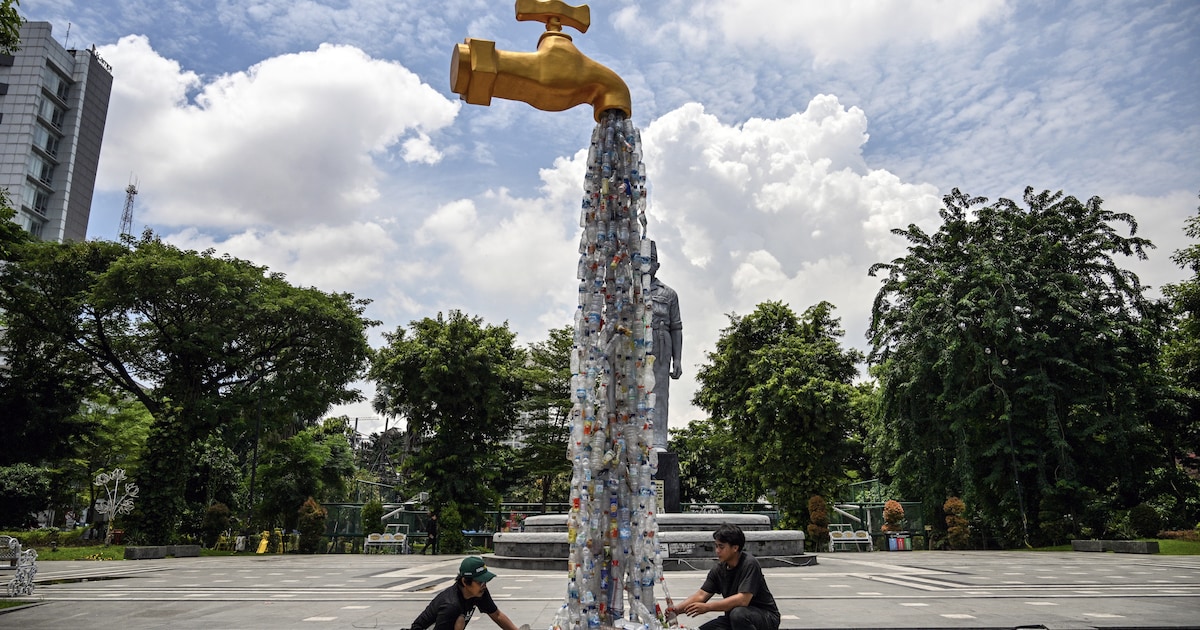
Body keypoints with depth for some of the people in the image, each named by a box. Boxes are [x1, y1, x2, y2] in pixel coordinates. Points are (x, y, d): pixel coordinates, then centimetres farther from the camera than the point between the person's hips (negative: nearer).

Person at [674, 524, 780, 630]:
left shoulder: (749, 564, -22)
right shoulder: (718, 570, -1)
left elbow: (743, 600, -31)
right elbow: (700, 596, -2)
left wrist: (707, 607, -30)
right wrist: (676, 610, -19)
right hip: (734, 618, 6)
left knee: (738, 613, -36)